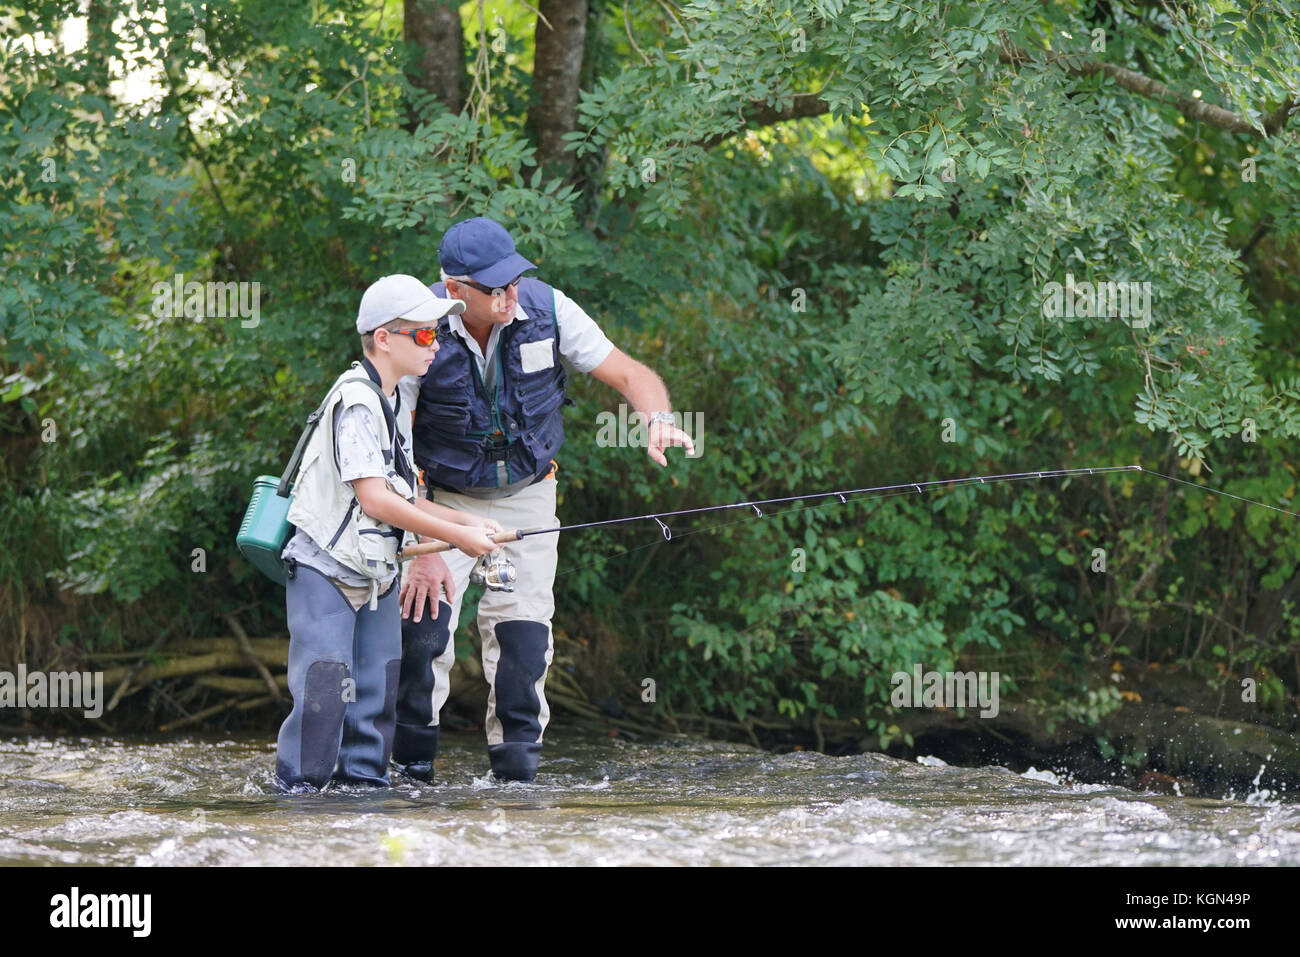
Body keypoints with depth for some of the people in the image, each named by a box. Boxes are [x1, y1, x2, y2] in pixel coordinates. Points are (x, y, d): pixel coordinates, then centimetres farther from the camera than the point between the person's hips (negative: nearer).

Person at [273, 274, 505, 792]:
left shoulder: (392, 404, 13)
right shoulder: (356, 401, -17)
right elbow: (374, 499, -21)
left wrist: (469, 520, 5)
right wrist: (456, 535, -16)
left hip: (375, 573, 9)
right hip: (325, 571, -9)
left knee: (378, 687, 9)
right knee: (324, 688, -13)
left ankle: (364, 775, 17)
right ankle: (298, 784, -5)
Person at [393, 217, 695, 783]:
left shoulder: (547, 310, -17)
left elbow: (630, 375, -9)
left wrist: (657, 419, -34)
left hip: (525, 495, 2)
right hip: (441, 497, -2)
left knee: (522, 625, -9)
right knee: (423, 617, -15)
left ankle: (516, 751, 7)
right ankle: (411, 758, 2)